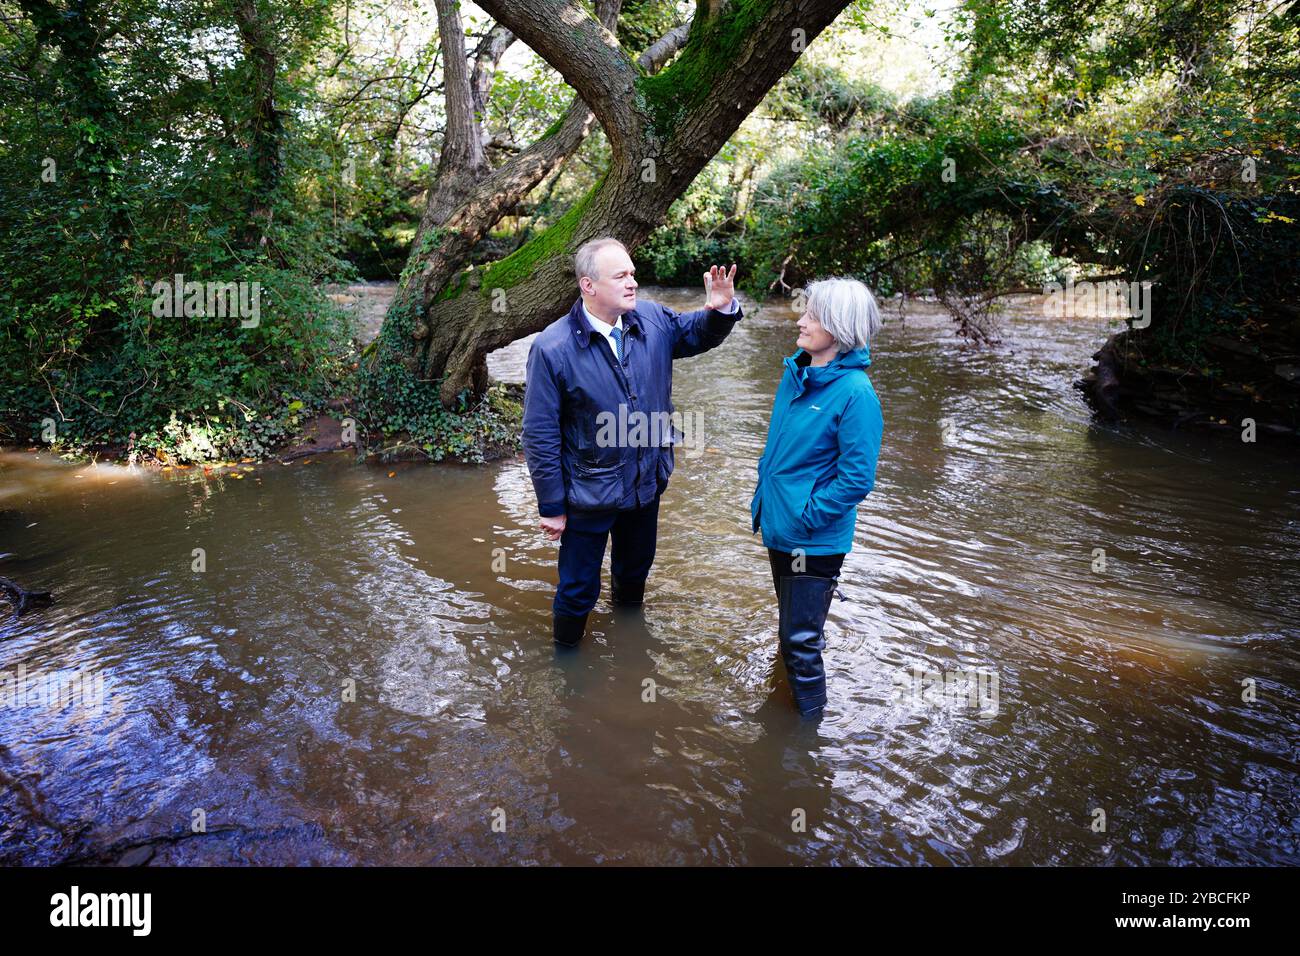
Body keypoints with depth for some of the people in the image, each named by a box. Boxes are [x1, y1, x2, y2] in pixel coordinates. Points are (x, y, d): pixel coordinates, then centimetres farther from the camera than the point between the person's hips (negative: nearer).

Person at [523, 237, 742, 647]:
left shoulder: (652, 320, -8)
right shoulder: (552, 348, -22)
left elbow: (699, 334, 12)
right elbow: (540, 435, -17)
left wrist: (721, 309, -13)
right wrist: (551, 508, -13)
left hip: (647, 484, 5)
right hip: (589, 493, -5)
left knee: (635, 572, 29)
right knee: (578, 590, 12)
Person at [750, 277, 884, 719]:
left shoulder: (855, 392, -21)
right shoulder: (795, 372, 2)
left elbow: (856, 478, -20)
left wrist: (806, 516, -17)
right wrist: (763, 497, 12)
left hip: (815, 541, -8)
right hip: (779, 527, 8)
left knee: (800, 641, 2)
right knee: (791, 628, 26)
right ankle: (786, 708, 49)